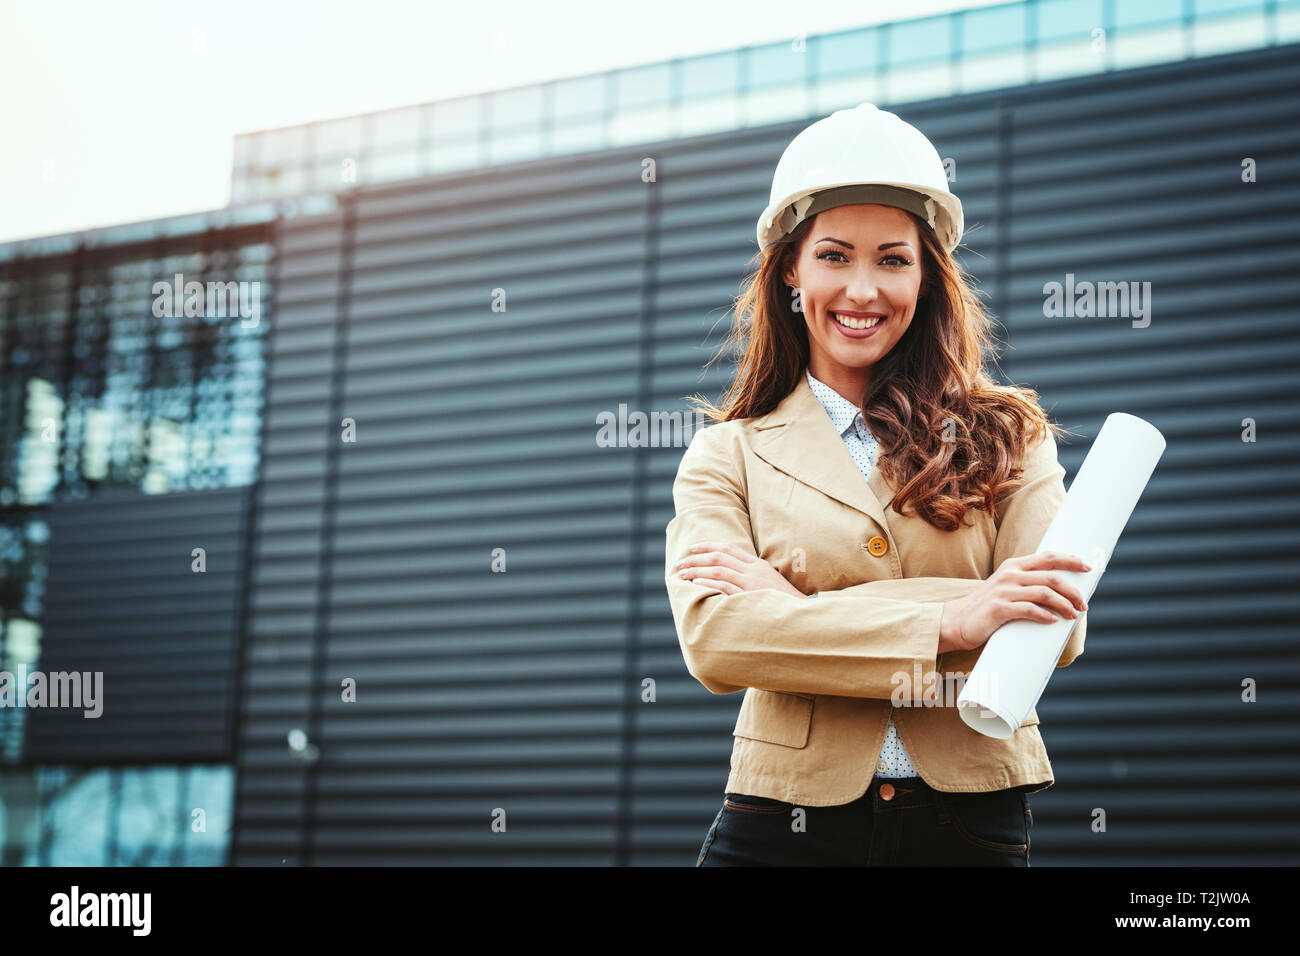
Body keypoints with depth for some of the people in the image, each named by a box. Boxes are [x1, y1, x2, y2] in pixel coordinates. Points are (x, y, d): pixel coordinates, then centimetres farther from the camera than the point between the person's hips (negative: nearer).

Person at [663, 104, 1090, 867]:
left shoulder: (1010, 436, 6)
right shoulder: (728, 456, 6)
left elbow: (1053, 624, -8)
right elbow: (712, 637, -10)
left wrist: (799, 606, -12)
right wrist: (948, 621, -21)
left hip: (972, 827, 1)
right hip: (789, 825, 0)